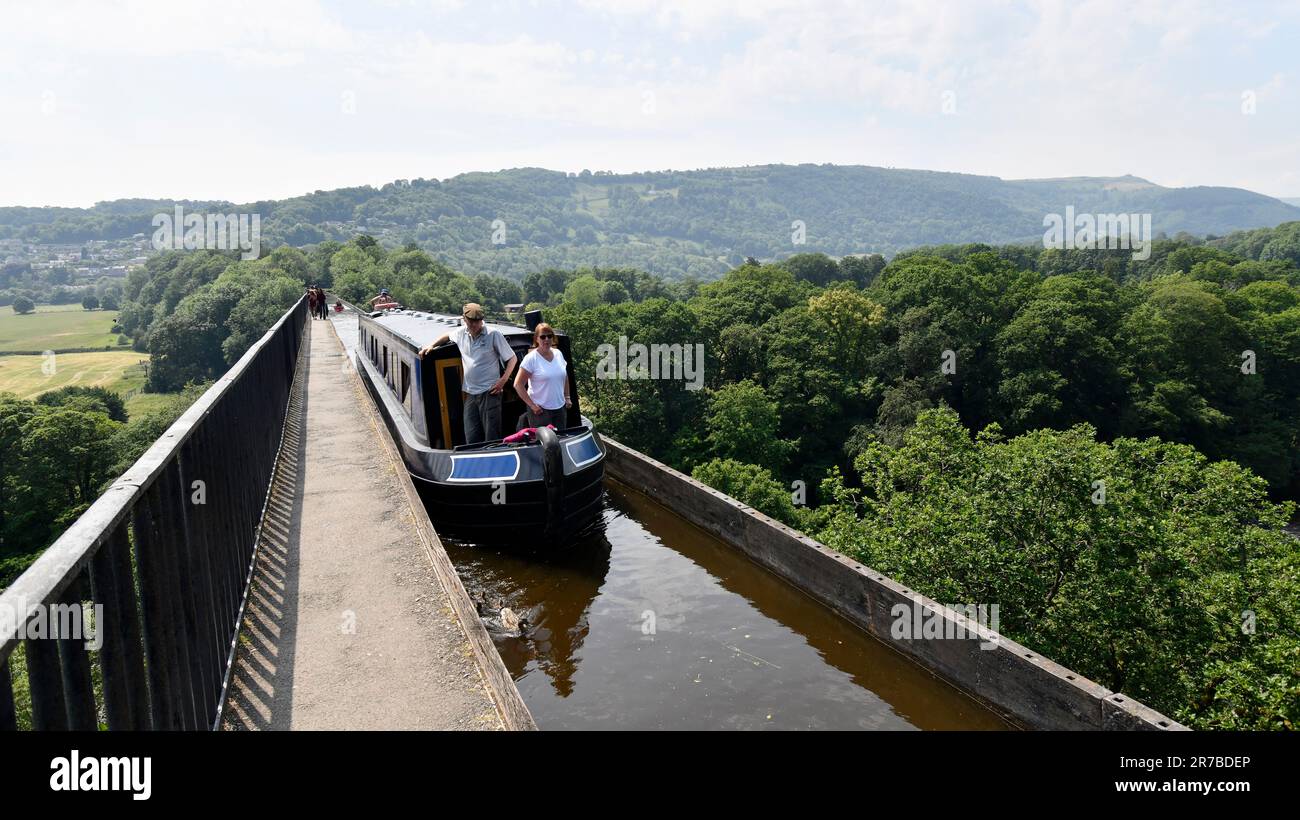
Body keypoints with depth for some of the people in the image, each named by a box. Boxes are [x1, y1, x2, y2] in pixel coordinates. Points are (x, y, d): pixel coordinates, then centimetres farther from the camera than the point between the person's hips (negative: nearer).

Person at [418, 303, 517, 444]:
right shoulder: (461, 333, 8)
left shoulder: (493, 335, -7)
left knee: (492, 438, -7)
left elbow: (512, 358, -3)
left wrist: (503, 380, -12)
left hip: (489, 392, -5)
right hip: (469, 394, 5)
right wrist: (431, 345, 20)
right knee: (471, 439, 4)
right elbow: (447, 336, 34)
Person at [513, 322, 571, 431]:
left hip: (560, 408, 6)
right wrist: (532, 405, -15)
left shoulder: (558, 354, 6)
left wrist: (567, 397, 12)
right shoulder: (531, 358, -11)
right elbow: (518, 385, -12)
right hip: (540, 410, -6)